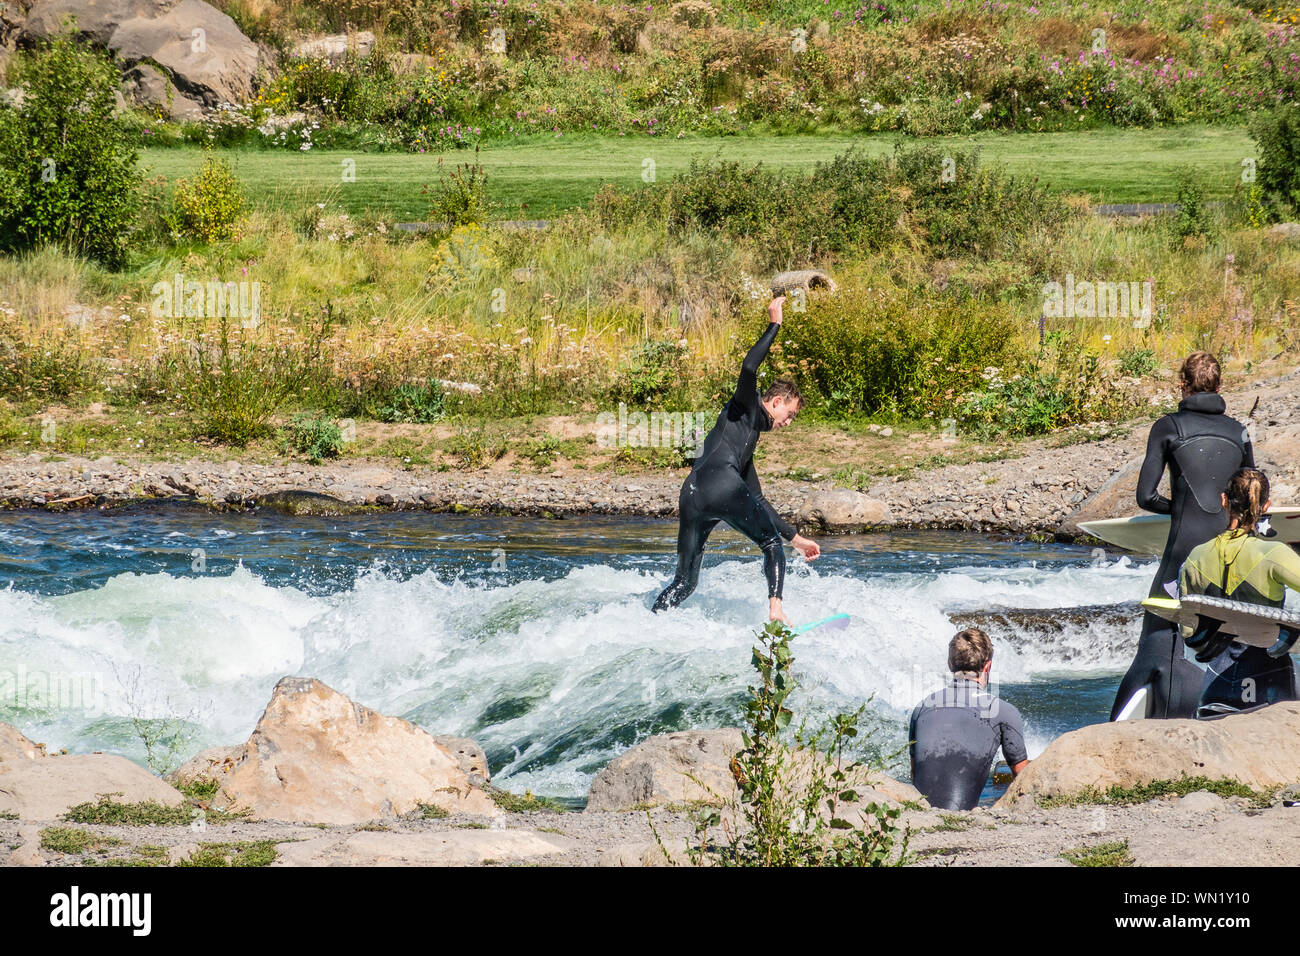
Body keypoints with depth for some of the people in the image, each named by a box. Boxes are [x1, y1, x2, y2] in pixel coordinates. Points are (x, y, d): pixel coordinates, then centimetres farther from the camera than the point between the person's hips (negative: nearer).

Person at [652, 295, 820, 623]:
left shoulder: (749, 437, 39)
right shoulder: (745, 406, 19)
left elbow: (758, 502, 42)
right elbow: (749, 368, -5)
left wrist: (795, 537, 41)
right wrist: (774, 325, 3)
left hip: (691, 496, 8)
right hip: (720, 483, -8)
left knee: (685, 583, 9)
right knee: (772, 545, 6)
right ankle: (775, 610, -11)